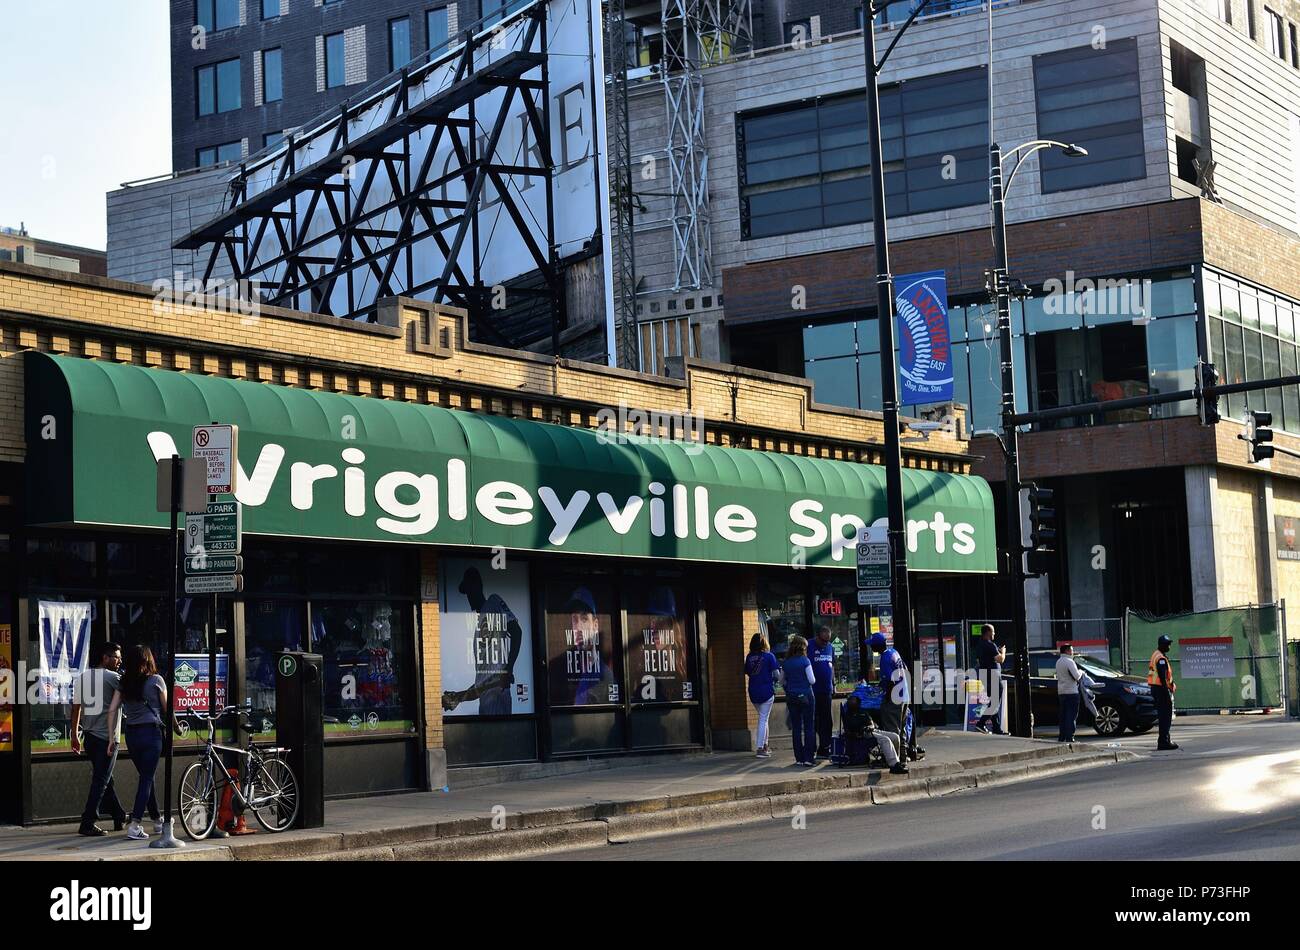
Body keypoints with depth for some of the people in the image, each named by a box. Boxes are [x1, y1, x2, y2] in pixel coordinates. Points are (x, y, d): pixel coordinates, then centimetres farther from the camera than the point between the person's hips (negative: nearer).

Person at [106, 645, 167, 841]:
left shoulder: (124, 683, 6)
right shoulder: (156, 680, -4)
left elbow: (112, 710, 1)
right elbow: (166, 708, 1)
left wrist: (112, 739, 3)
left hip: (131, 734, 5)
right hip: (151, 732, -5)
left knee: (146, 776, 17)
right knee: (147, 778, -3)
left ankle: (157, 822, 29)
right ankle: (134, 825, -13)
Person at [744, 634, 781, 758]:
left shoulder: (749, 657, 2)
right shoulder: (769, 656, -9)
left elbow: (747, 673, 6)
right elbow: (776, 674, -9)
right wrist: (777, 680, 12)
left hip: (753, 692, 4)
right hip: (767, 691, -4)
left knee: (763, 718, 19)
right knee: (763, 719, -1)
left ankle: (764, 745, 25)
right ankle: (760, 749, -4)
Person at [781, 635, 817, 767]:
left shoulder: (786, 663, 3)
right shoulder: (805, 661, -10)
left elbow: (782, 679, 12)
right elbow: (812, 680, -11)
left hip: (791, 697, 4)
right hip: (805, 696, -4)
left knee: (796, 727, 8)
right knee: (808, 727, 2)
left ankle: (799, 758, 8)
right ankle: (808, 757, -4)